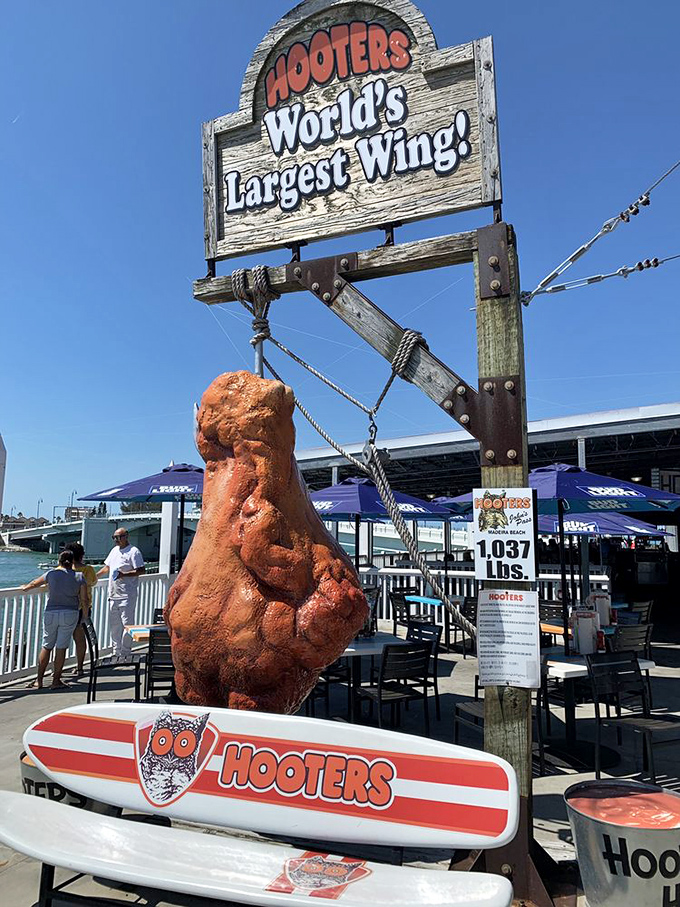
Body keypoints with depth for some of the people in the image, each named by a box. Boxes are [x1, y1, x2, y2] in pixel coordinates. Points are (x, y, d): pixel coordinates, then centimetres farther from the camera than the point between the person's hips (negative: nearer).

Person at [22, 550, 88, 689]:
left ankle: (39, 680, 16)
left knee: (46, 646, 11)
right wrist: (81, 607, 16)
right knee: (61, 647, 5)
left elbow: (34, 583, 18)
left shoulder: (52, 574, 1)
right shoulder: (79, 577, -1)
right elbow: (84, 600, -4)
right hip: (70, 614, -1)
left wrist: (25, 587, 38)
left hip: (51, 613, 1)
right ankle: (56, 680, 8)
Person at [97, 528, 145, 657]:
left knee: (127, 624, -6)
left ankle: (125, 653, 3)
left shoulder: (133, 551, -8)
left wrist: (124, 574, -22)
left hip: (127, 595, -8)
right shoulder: (114, 550, 17)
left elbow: (141, 570, -15)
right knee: (114, 625, 13)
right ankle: (116, 652, 22)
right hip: (113, 595, 8)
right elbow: (107, 567, 27)